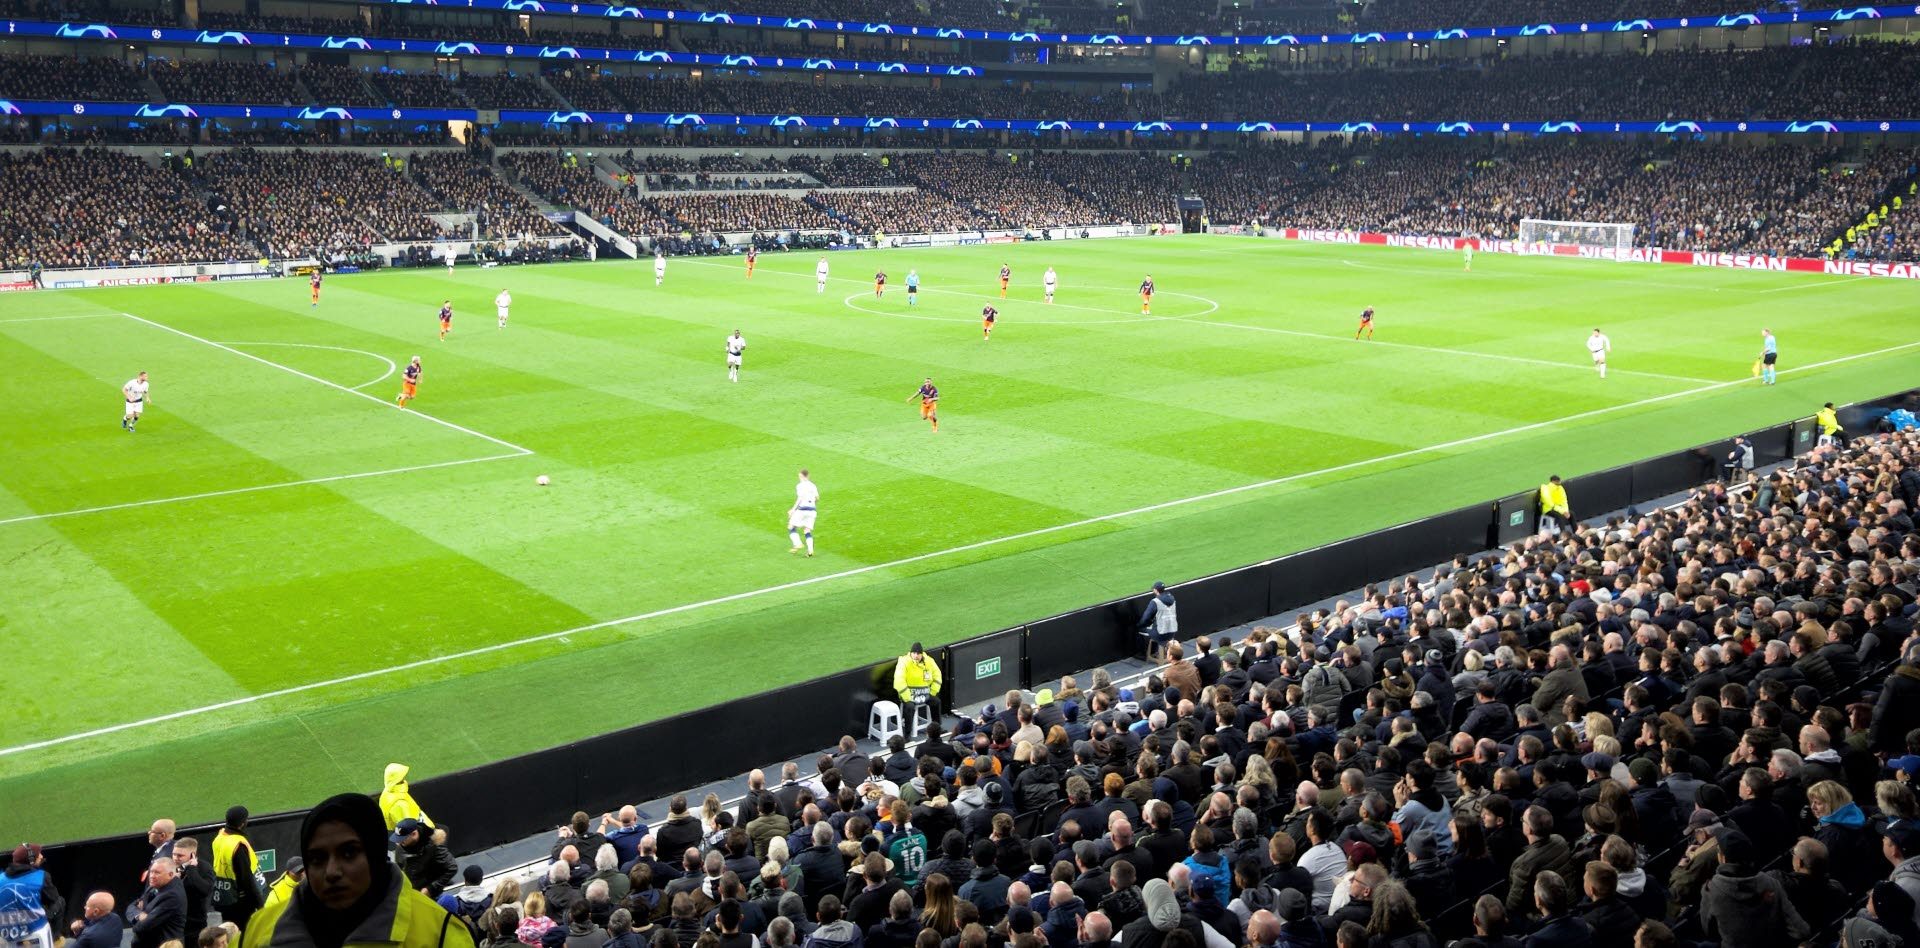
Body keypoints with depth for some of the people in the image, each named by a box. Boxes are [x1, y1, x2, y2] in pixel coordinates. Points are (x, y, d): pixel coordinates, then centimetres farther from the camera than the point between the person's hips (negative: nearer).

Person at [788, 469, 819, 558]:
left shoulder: (800, 486, -5)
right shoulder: (812, 486, 12)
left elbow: (800, 498, -14)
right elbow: (817, 498, 12)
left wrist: (793, 509, -13)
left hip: (802, 509, -5)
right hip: (812, 509, 6)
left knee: (791, 527, 8)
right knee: (807, 531, 7)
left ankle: (797, 544, -12)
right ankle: (810, 550, -12)